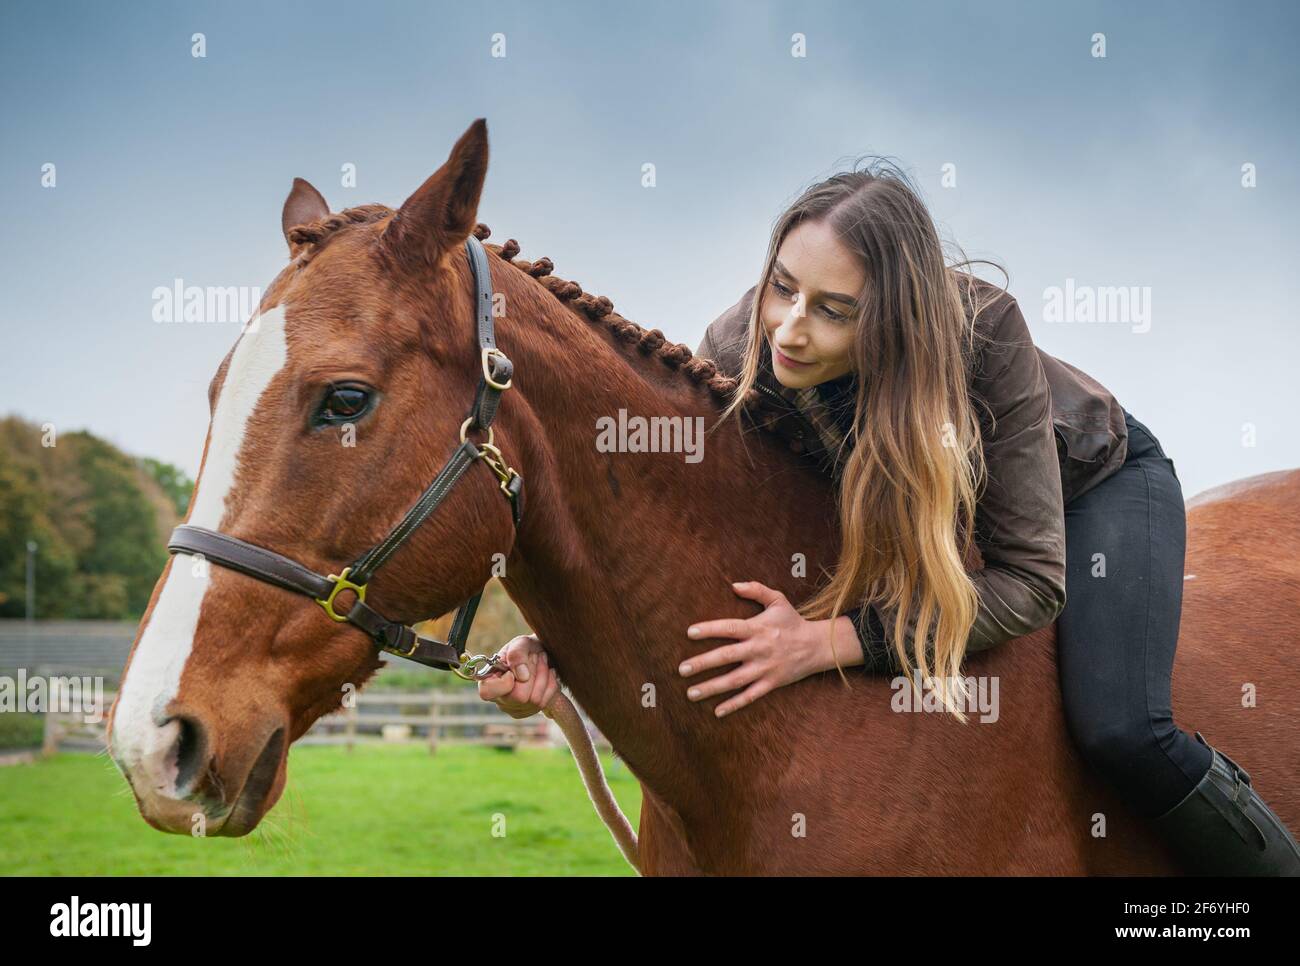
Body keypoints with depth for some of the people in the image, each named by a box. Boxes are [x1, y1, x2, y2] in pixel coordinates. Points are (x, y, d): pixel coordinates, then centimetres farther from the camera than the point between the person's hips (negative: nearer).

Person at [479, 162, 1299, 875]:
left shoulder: (981, 329, -41)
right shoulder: (739, 353, -31)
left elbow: (1032, 579, -38)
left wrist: (830, 640, -47)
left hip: (1094, 482, -4)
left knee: (1117, 729, -23)